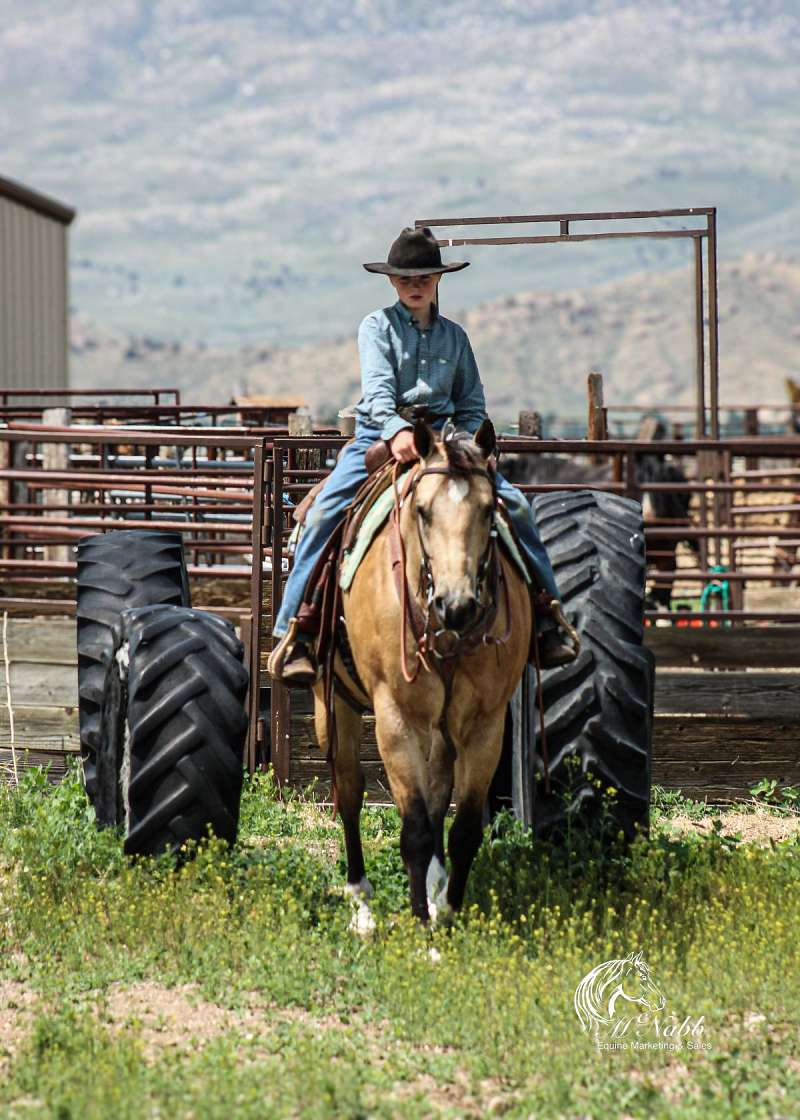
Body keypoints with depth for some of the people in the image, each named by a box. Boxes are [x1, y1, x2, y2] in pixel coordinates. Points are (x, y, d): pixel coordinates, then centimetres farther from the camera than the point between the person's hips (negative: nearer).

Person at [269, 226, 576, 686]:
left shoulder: (454, 336, 14)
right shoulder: (378, 327, 3)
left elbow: (472, 405, 18)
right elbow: (378, 387, -13)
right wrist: (396, 430, -32)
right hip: (378, 436, -3)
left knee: (515, 504, -12)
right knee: (323, 512, -25)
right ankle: (295, 633, -20)